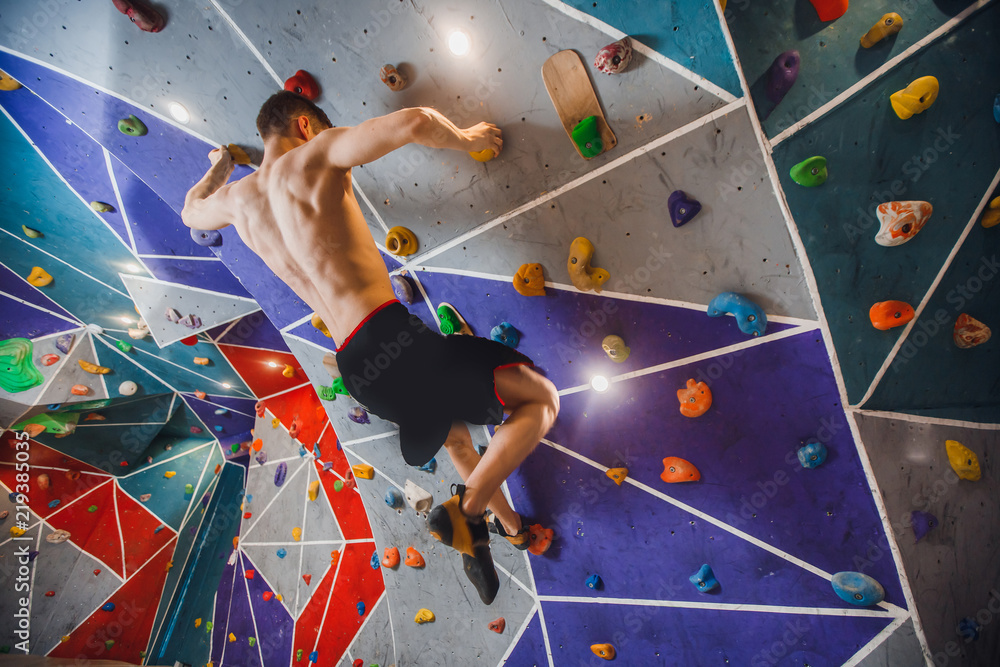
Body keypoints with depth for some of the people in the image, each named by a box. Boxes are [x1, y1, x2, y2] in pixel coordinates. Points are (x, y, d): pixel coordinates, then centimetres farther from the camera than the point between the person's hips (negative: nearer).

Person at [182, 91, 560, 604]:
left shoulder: (237, 201, 16)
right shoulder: (314, 156, -2)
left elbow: (191, 210, 41)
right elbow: (416, 121, -16)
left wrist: (217, 169, 61)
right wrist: (467, 139, 5)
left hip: (356, 371, 8)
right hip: (391, 340, -8)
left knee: (449, 427, 33)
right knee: (541, 399, 2)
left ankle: (508, 525, 43)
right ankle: (466, 509, -4)